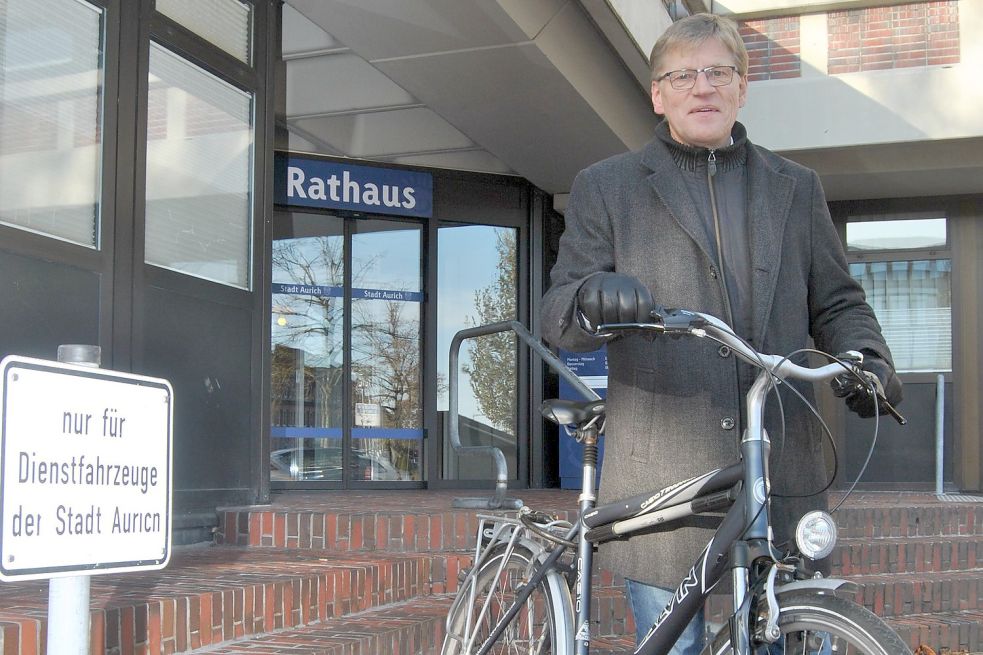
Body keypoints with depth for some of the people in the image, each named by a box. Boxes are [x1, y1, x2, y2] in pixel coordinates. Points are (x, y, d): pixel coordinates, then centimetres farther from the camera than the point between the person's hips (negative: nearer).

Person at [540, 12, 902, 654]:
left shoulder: (796, 187, 16)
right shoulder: (605, 187, 8)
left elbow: (837, 300, 17)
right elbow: (557, 315, 0)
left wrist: (868, 358, -6)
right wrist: (593, 295, -25)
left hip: (783, 479, 2)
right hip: (663, 480, -2)